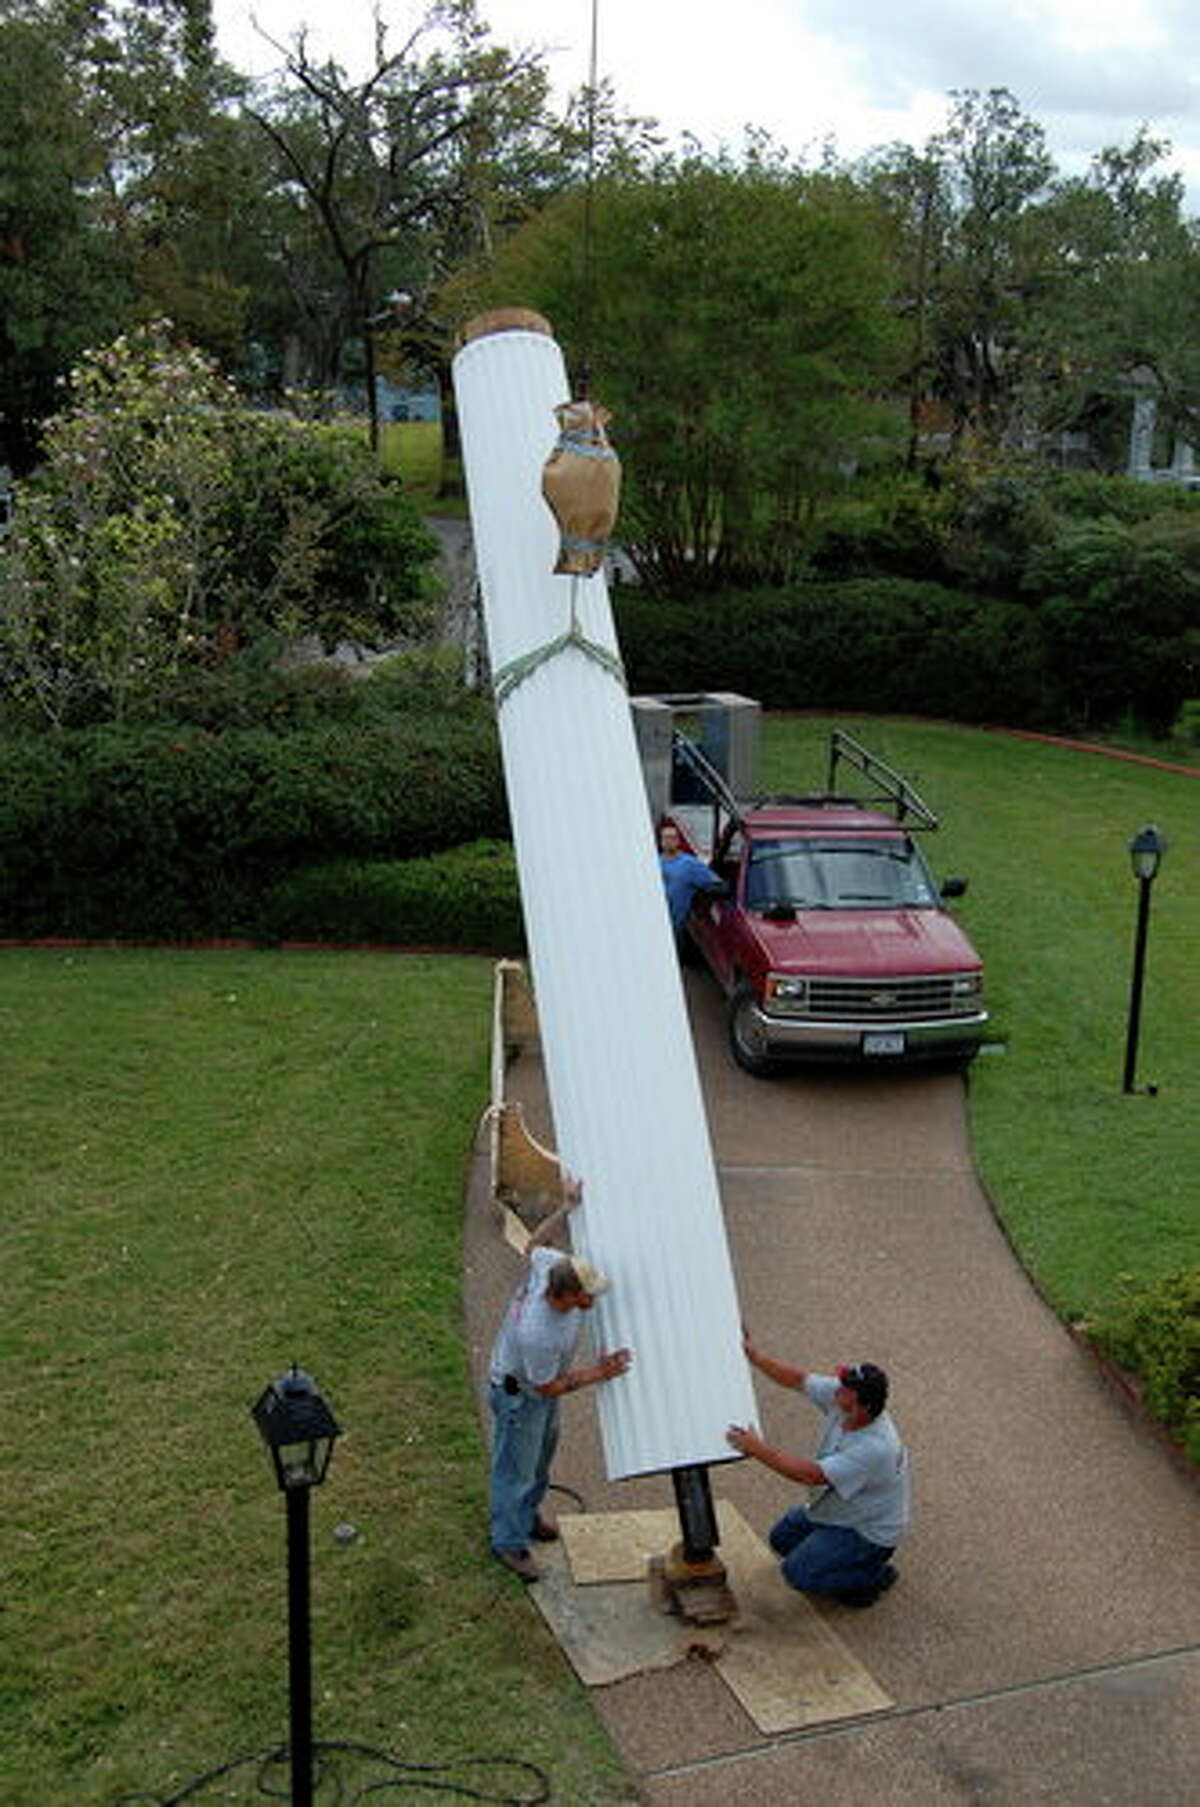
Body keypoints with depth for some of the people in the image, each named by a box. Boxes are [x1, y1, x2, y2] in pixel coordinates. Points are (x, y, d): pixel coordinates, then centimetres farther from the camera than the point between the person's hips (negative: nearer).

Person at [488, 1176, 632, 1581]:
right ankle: (509, 1542, 26)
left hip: (542, 1388, 9)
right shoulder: (537, 1335, -44)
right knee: (516, 1467, 8)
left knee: (542, 1453, 26)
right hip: (518, 1395, -9)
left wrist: (567, 1207, 0)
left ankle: (527, 1515, 47)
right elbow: (548, 1386, -26)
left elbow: (532, 1245, -1)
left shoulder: (548, 1265, -27)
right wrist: (596, 1373, -25)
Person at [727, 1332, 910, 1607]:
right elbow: (798, 1379, -9)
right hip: (835, 1509, 9)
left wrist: (758, 1450, -40)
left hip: (869, 1532, -9)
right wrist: (753, 1356, -21)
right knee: (781, 1539, 17)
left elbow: (813, 1476, -39)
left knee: (797, 1572, -14)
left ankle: (874, 1574, 3)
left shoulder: (876, 1448, -38)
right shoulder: (838, 1400, -17)